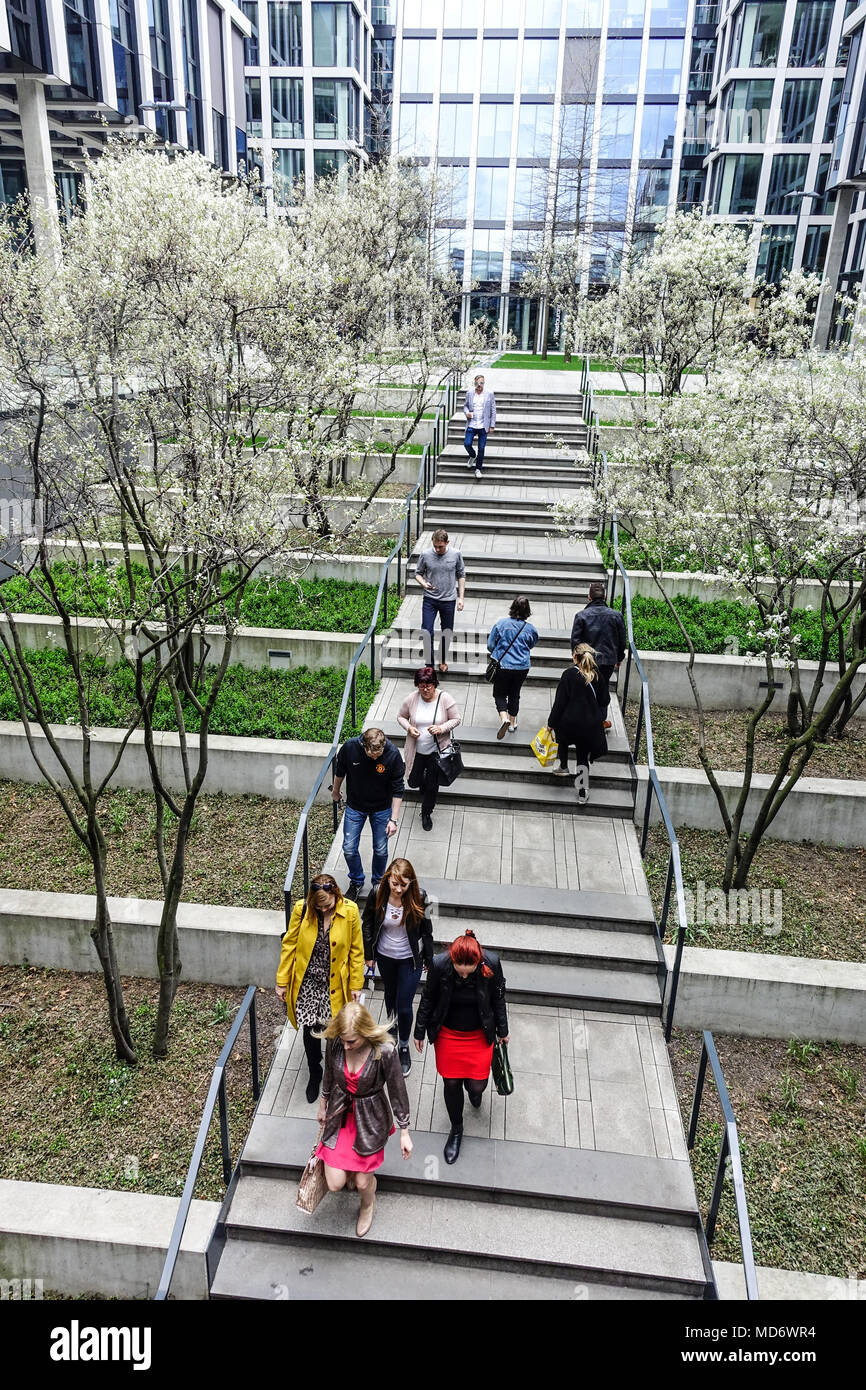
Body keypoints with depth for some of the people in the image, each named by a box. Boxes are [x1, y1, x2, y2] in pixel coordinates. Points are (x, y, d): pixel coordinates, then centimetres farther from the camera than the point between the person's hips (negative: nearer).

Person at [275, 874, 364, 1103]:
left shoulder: (350, 911, -15)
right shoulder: (301, 909, -15)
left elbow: (356, 950, -4)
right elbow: (289, 945, -4)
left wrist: (356, 984, -1)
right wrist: (282, 982, 0)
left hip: (335, 984, 0)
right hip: (307, 982, 0)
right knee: (310, 1029, 11)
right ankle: (314, 1074, 37)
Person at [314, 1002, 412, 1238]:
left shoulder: (385, 1051, -29)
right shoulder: (334, 1043, -20)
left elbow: (397, 1092, -15)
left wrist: (405, 1132, -7)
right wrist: (323, 1106, 17)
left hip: (370, 1118, -2)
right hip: (340, 1113, 3)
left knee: (362, 1182, 9)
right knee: (335, 1184, 3)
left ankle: (368, 1205, 48)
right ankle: (350, 1166, 42)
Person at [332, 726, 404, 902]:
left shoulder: (393, 754, -26)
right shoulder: (349, 748, -25)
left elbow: (398, 790, -15)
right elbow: (339, 771, -1)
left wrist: (393, 819, -16)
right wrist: (336, 790, 15)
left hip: (382, 809, -1)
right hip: (355, 807, 1)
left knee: (381, 850, 7)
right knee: (349, 849, 2)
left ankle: (378, 881, 35)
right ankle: (356, 881, 29)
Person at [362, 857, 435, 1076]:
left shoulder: (419, 898, -24)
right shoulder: (377, 896, -22)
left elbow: (426, 931, -9)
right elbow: (367, 926, -5)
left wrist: (428, 959, 0)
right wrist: (368, 955, 1)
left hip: (410, 959, -2)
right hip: (385, 956, 2)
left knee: (405, 1006, 2)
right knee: (390, 994, 26)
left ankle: (404, 1047, 27)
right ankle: (392, 1025, 56)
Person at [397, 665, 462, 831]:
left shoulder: (445, 699, -15)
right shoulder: (411, 699, -11)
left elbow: (456, 719, -6)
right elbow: (401, 716, 4)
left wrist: (441, 728, -23)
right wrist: (409, 728, -16)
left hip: (436, 750, -1)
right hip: (416, 749, 2)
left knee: (432, 785, 6)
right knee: (413, 781, 11)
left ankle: (426, 814, 31)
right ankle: (424, 788, 49)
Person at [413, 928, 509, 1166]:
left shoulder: (491, 964, -26)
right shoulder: (439, 965, -27)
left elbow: (498, 999, -6)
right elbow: (428, 1000, -8)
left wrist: (503, 1030, 6)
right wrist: (420, 1032, 3)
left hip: (480, 1034, 0)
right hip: (447, 1034, 0)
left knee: (477, 1085, 4)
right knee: (451, 1084, 10)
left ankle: (473, 1088, 43)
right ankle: (456, 1129, 37)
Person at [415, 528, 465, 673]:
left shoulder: (456, 555, -6)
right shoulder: (425, 555, -7)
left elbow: (461, 575, 5)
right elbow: (418, 573, 6)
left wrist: (461, 597, 1)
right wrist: (423, 583, -17)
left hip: (449, 600, 1)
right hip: (430, 600, 0)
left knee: (447, 632, 12)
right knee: (427, 631, -6)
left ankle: (444, 661, 32)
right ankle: (429, 663, 5)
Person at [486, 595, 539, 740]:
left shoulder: (501, 624, -12)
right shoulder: (531, 629, -6)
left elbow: (490, 645, -5)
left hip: (502, 665, -2)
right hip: (522, 668, 2)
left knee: (499, 694, 12)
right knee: (514, 694, 21)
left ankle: (504, 718, -12)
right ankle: (512, 722, 31)